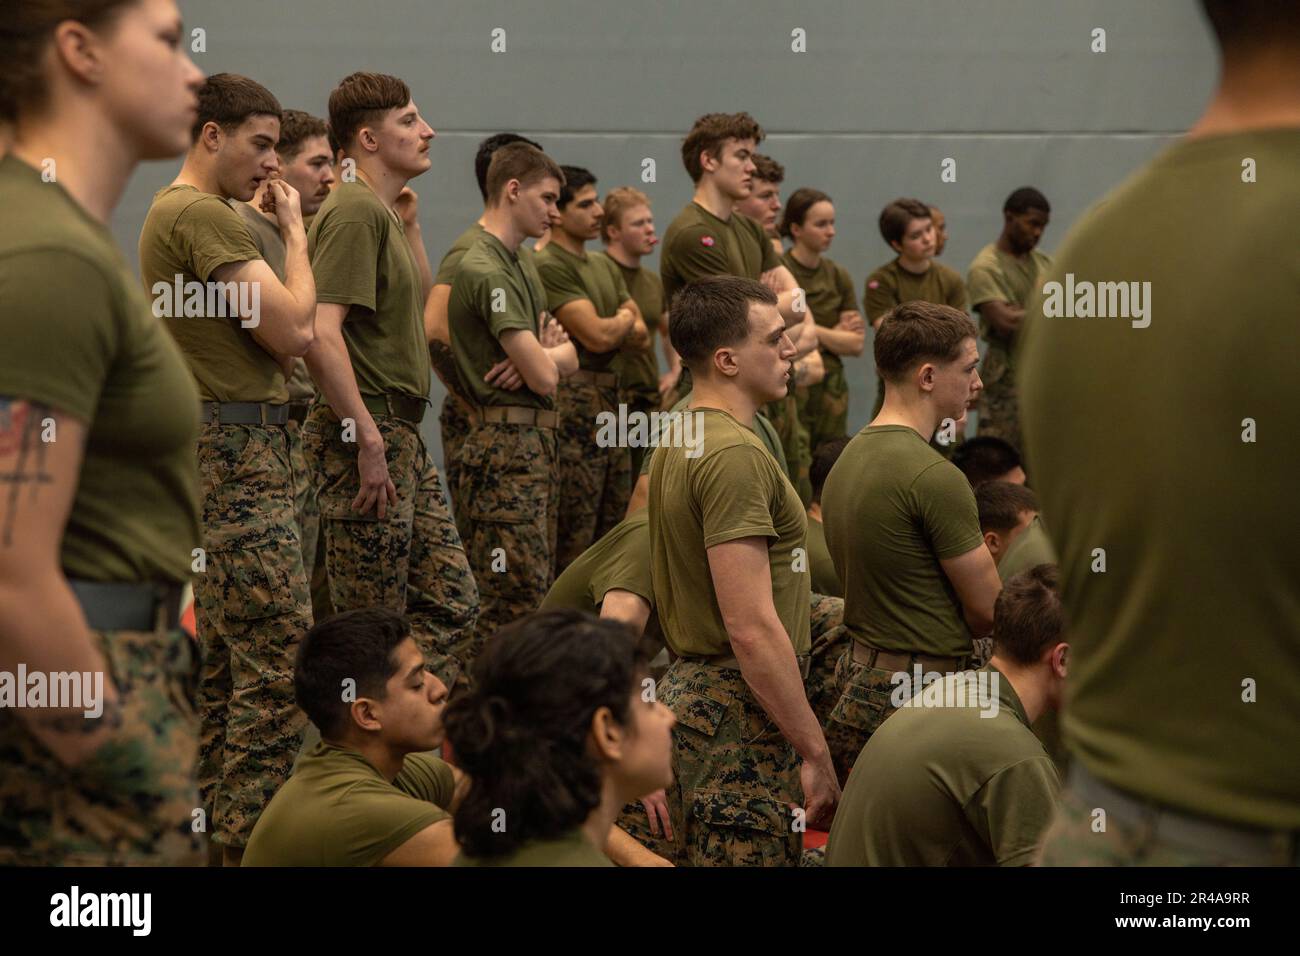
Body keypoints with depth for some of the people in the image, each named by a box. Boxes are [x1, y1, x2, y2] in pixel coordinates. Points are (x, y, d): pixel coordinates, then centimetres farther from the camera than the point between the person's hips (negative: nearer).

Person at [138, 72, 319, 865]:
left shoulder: (174, 212, 20)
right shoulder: (202, 214, -13)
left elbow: (275, 338, 22)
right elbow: (293, 331, -16)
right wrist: (297, 233, -5)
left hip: (216, 451, 11)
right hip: (239, 452, -11)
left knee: (223, 654, 13)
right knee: (281, 660, -11)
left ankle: (219, 829, 19)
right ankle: (256, 844, -11)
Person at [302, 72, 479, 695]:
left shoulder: (381, 211, 16)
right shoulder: (355, 210, -14)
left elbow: (421, 300, 31)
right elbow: (320, 332, -25)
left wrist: (408, 222, 20)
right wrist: (367, 439, -25)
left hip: (399, 434, 10)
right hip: (365, 436, -10)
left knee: (451, 606, 12)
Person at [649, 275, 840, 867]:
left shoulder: (680, 441, 14)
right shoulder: (735, 455, -18)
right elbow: (752, 627, -24)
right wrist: (815, 752, -19)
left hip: (689, 687, 11)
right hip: (740, 713, -11)